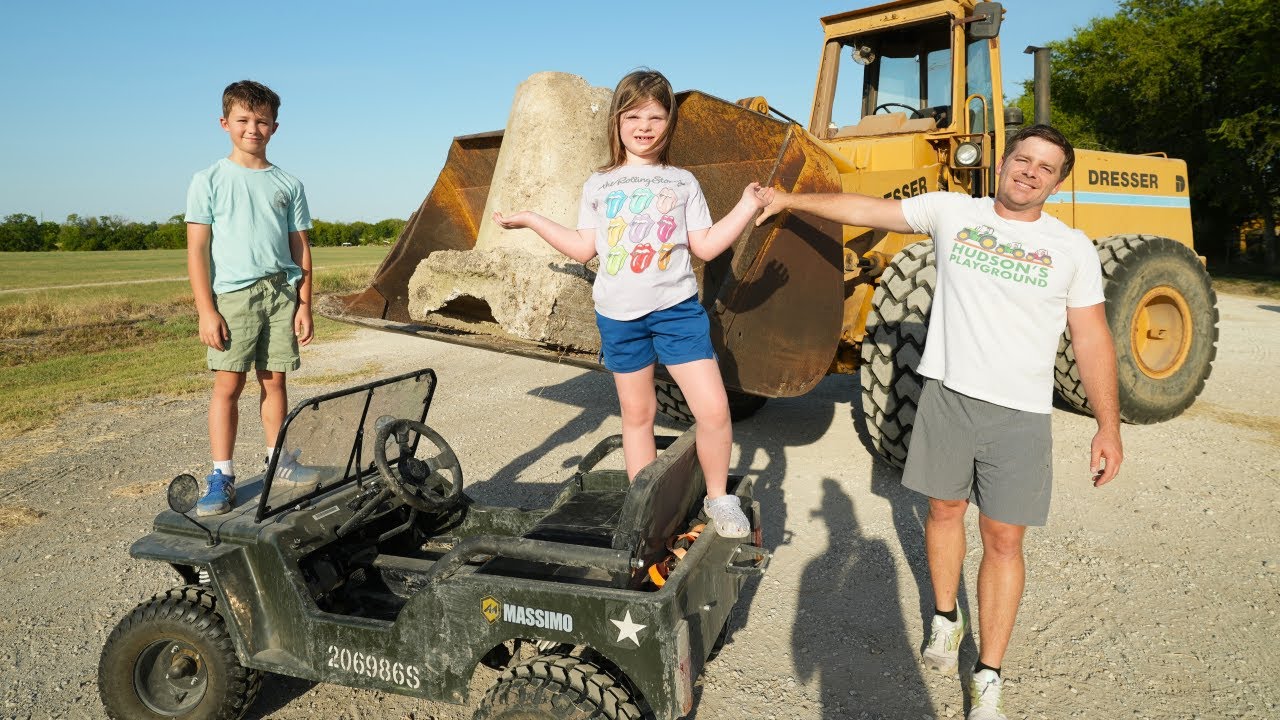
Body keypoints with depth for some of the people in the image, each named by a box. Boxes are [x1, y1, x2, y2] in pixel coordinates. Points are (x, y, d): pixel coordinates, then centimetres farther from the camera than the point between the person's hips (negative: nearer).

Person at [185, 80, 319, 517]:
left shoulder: (288, 185, 11)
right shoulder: (209, 181, 4)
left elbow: (301, 249, 11)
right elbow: (197, 250, -1)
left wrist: (305, 304, 3)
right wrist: (206, 309, -8)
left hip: (282, 293, 2)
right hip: (233, 295, -2)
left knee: (274, 381, 7)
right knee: (228, 383, -3)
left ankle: (279, 463, 19)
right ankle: (221, 476, 4)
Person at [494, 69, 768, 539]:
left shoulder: (683, 182, 9)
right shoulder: (598, 185, 10)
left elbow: (706, 246, 6)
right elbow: (584, 249, 9)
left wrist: (747, 206, 1)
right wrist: (531, 221, 8)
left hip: (677, 309, -1)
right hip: (619, 315, 1)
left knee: (714, 409, -9)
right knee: (637, 413, 10)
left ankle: (718, 498, 13)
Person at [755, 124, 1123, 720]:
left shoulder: (1073, 249, -1)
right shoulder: (952, 212, 1)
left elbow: (1092, 340, 1)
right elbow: (866, 210, 6)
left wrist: (1108, 426, -2)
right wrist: (791, 201, 6)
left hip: (1020, 414, -1)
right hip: (947, 396, 2)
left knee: (1003, 540, 3)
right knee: (944, 510, 15)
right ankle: (946, 619, 40)